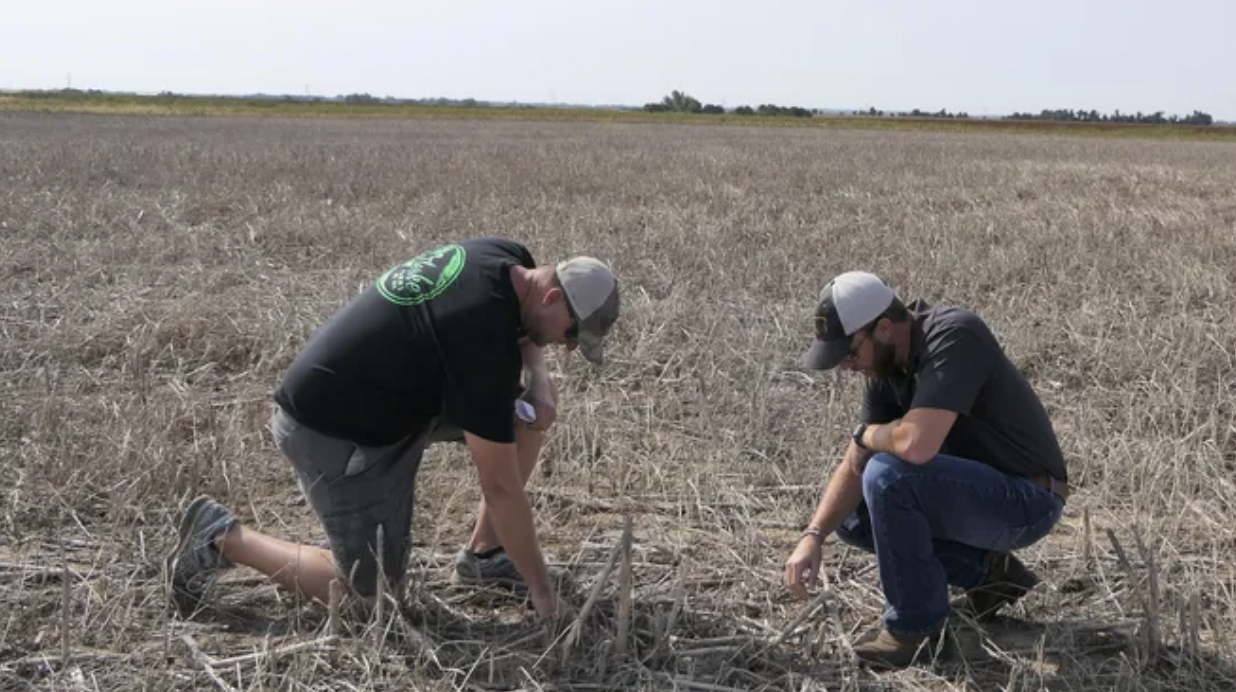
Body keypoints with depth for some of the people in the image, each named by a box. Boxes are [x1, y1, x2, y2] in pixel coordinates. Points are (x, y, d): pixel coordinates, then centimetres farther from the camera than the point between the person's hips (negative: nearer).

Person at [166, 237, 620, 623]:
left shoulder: (508, 258, -7)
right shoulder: (481, 339, -32)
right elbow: (500, 486, -25)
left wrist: (537, 377, -5)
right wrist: (540, 588, -15)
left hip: (391, 387, 10)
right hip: (331, 428, -9)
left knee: (533, 410, 0)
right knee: (372, 593, -2)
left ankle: (485, 553, 12)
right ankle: (223, 538, 10)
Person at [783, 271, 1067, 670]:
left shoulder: (953, 337, -26)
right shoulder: (888, 365, 0)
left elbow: (916, 444, -39)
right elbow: (855, 464, 1)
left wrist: (866, 435, -16)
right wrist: (813, 535, -13)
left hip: (1025, 501, -9)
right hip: (978, 490, 9)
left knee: (888, 477, -29)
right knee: (850, 515, 9)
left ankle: (917, 629, -10)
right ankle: (990, 570, 10)